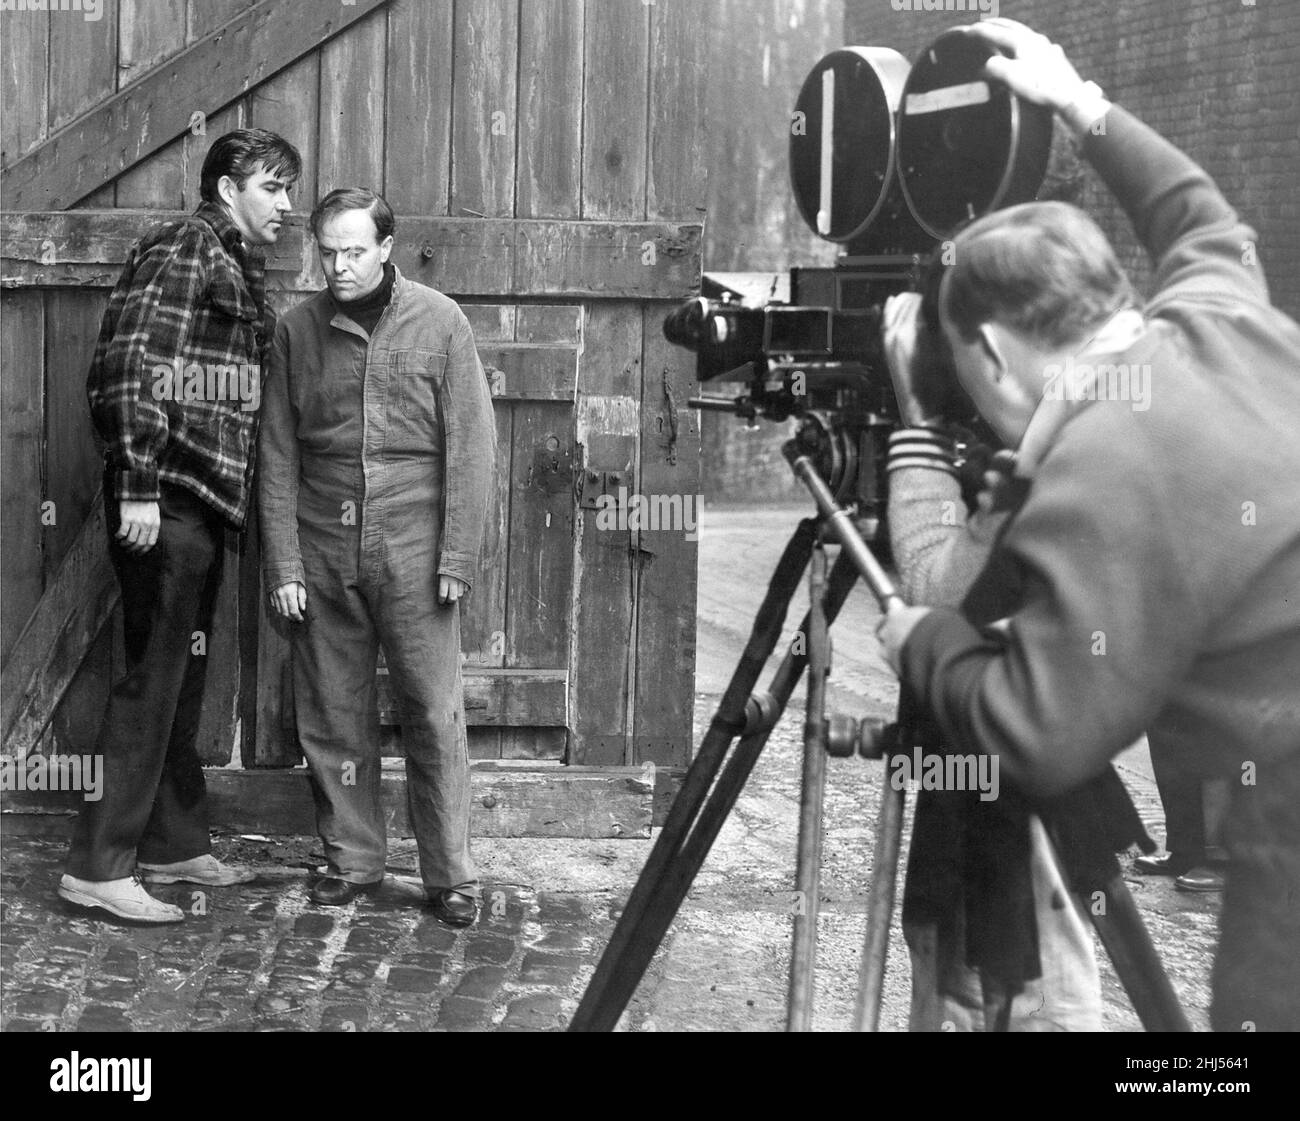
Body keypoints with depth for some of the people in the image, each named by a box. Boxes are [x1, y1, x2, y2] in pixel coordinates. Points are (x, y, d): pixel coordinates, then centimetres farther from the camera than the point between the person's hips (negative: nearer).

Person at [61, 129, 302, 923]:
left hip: (206, 501, 9)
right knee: (153, 676, -7)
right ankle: (98, 867, -2)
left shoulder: (240, 271, 18)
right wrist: (137, 486, -21)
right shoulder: (182, 252, -10)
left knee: (183, 678, 14)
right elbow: (126, 369, -18)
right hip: (165, 500, -9)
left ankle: (176, 844, 24)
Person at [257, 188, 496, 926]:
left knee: (434, 714, -1)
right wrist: (284, 563, -2)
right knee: (333, 717, 7)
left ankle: (452, 874, 8)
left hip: (411, 549, -2)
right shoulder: (299, 330, 5)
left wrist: (457, 557, -9)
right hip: (322, 549, 3)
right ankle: (352, 861, 21)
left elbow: (471, 445, -3)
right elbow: (277, 456, 5)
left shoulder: (440, 323, -2)